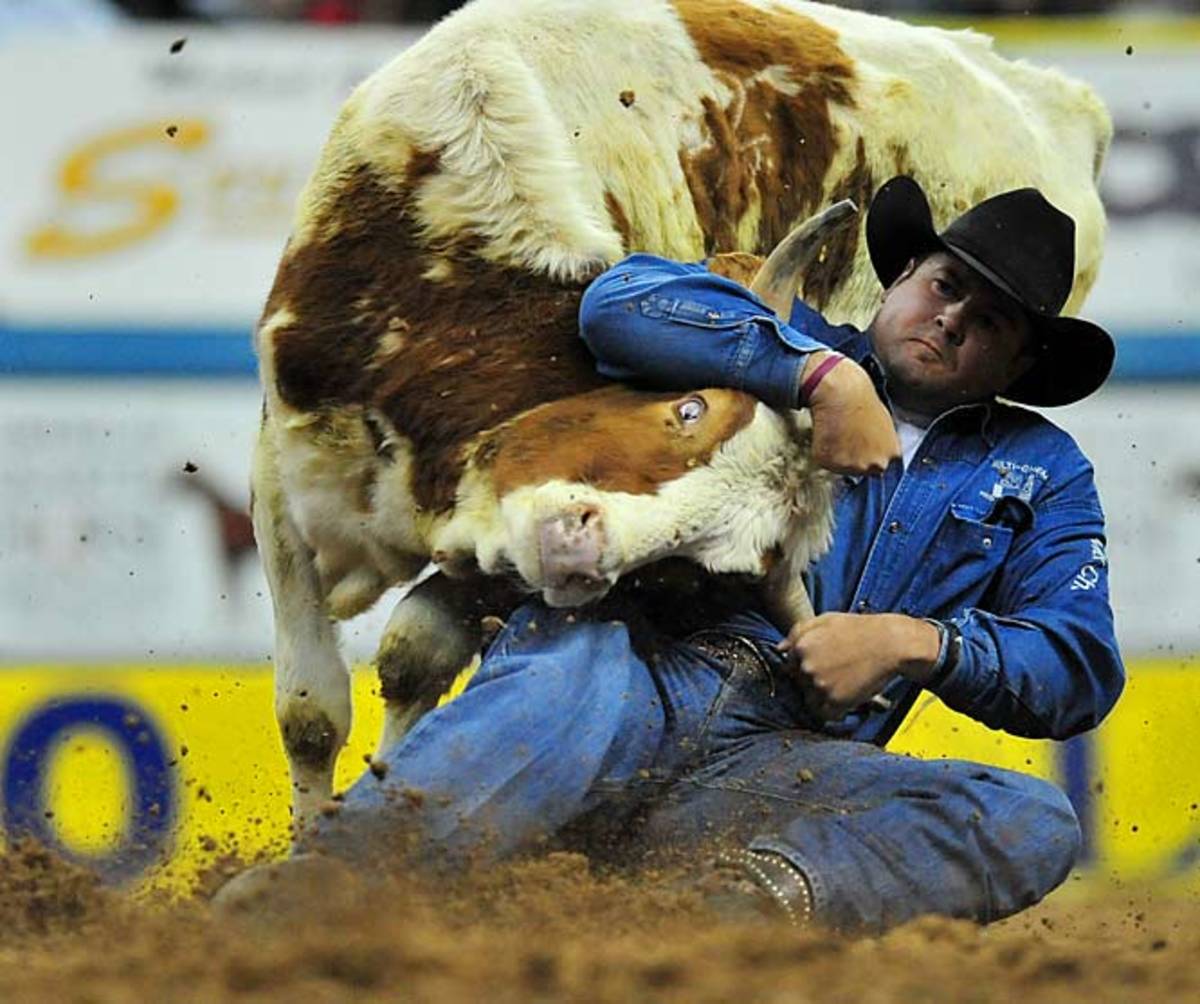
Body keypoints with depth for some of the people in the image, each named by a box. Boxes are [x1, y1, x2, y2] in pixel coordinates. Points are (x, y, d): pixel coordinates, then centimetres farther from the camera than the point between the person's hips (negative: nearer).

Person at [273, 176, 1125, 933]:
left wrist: (914, 642, -3)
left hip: (780, 759, 1)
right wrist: (828, 376, -3)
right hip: (639, 674, -1)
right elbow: (624, 302, 3)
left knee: (1035, 823, -26)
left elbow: (1082, 671, 14)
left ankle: (764, 895, -55)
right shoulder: (787, 347, 23)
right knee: (580, 667, -39)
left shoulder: (1041, 470, 27)